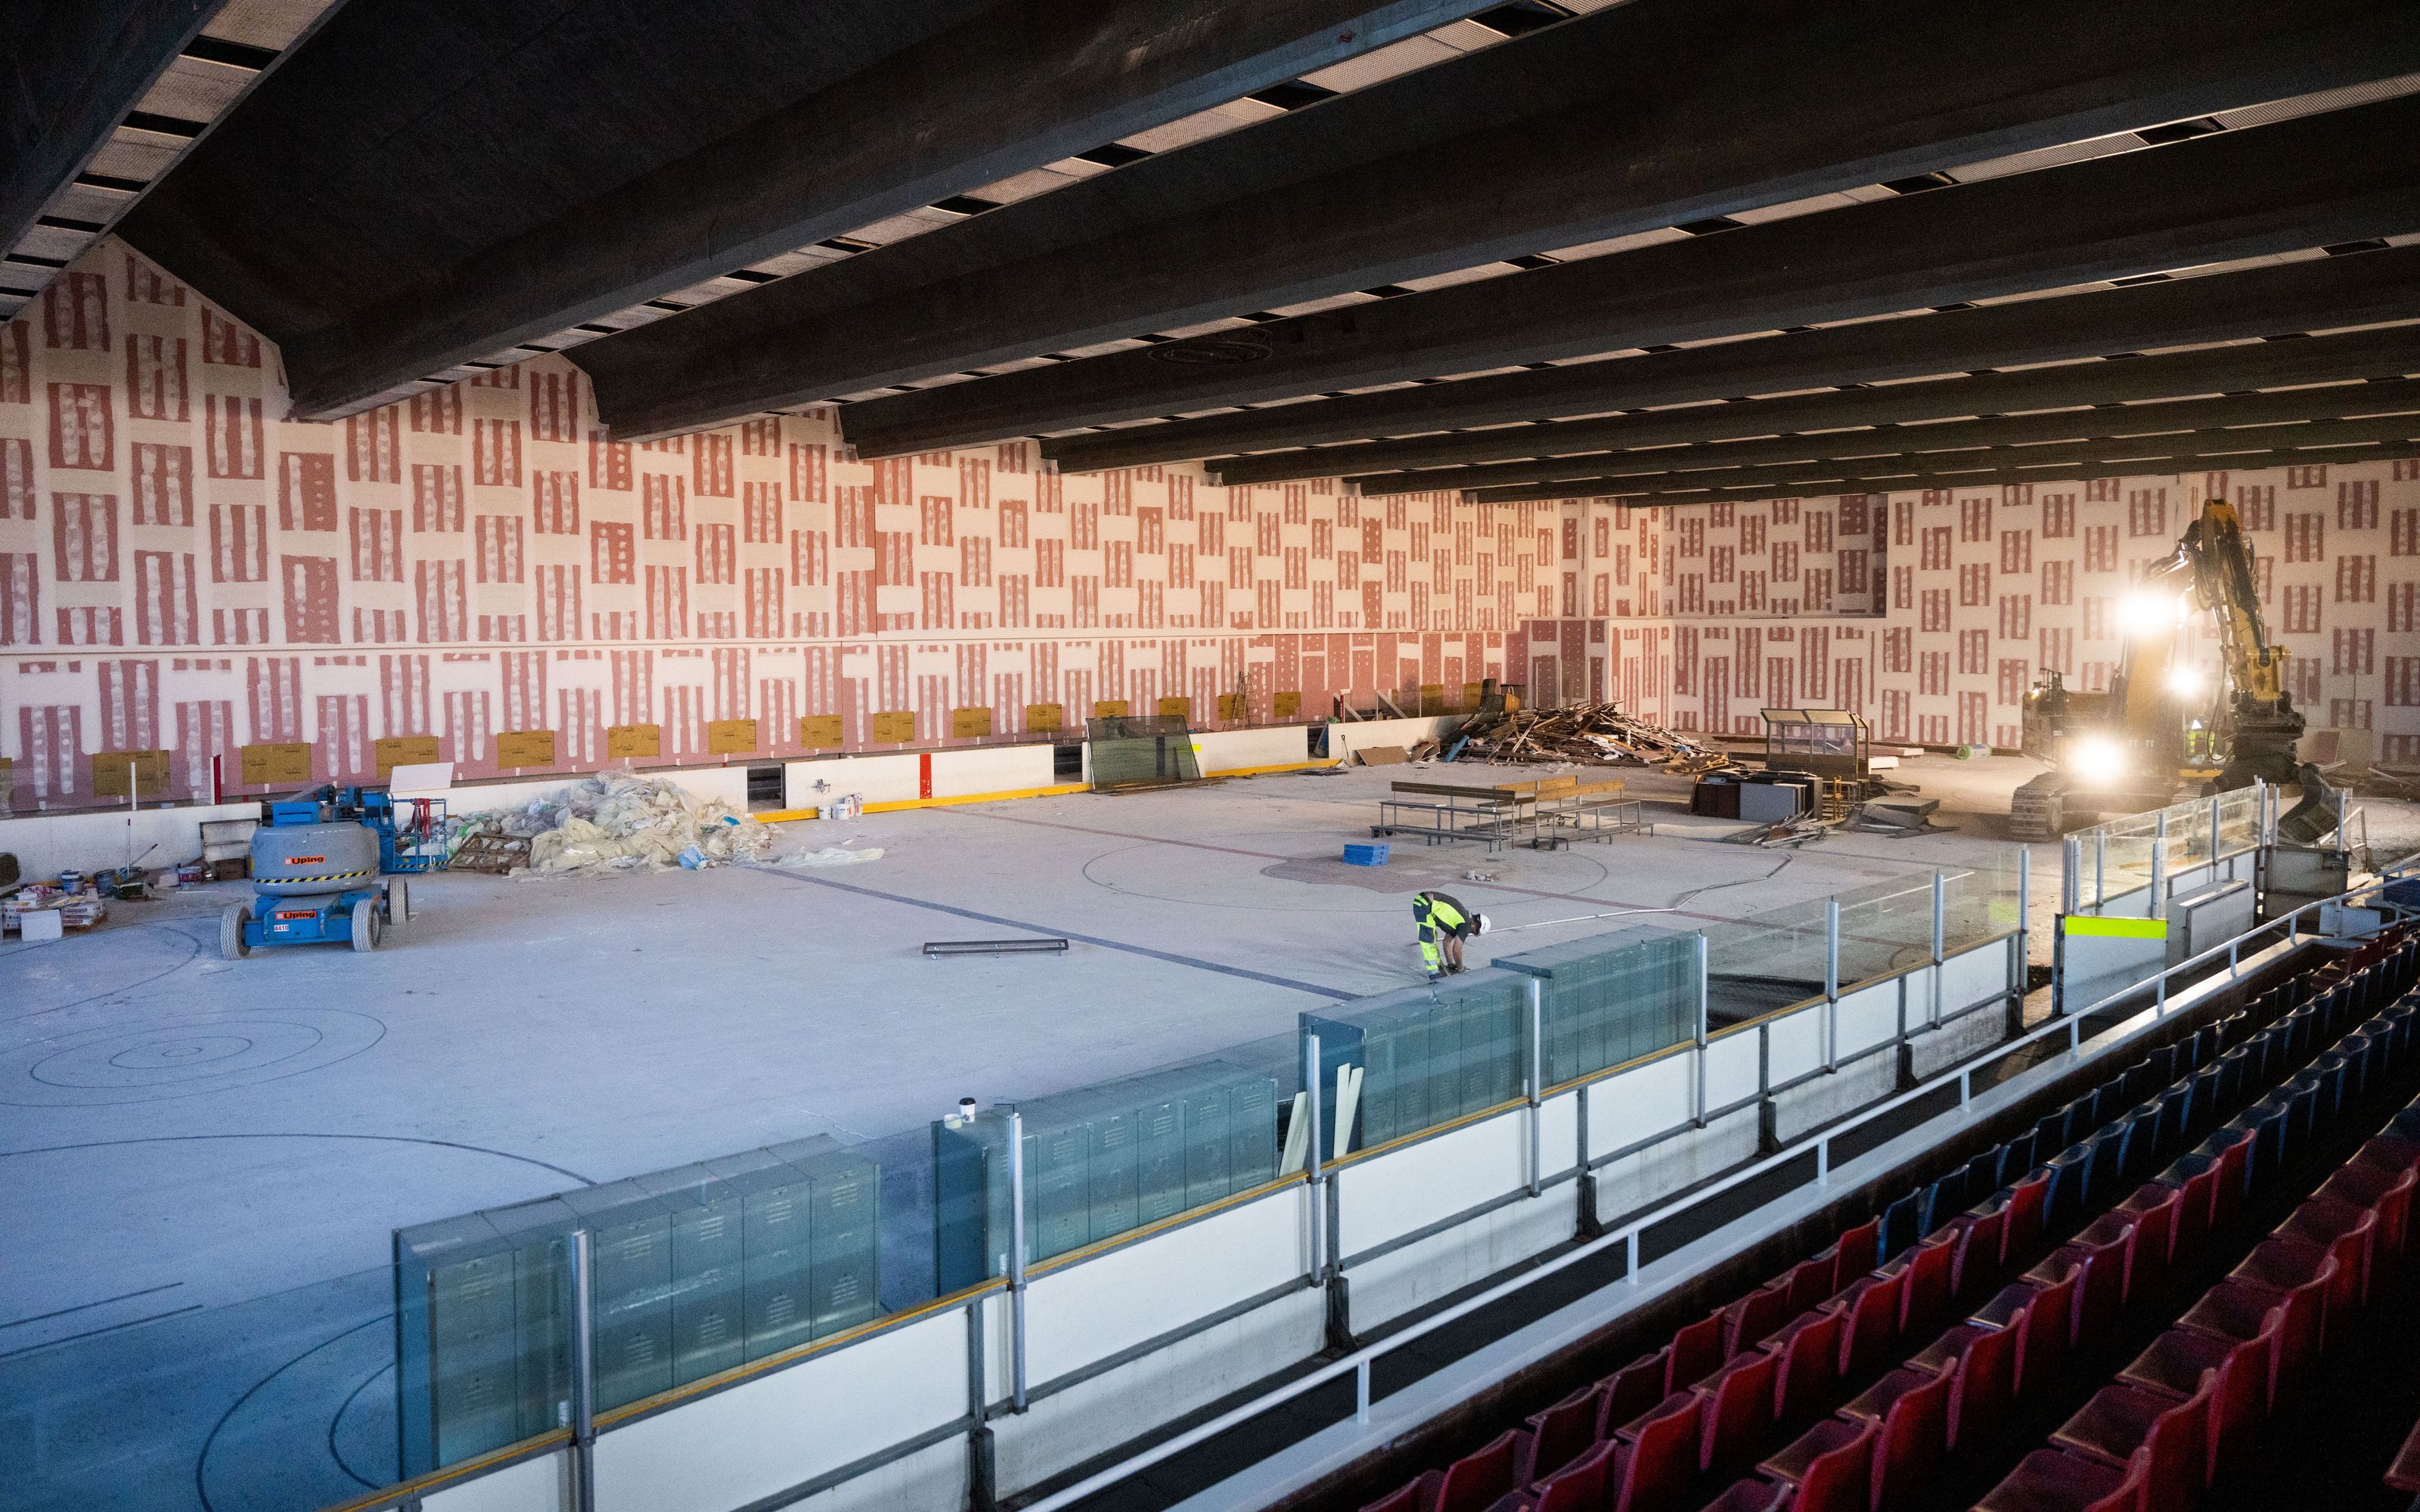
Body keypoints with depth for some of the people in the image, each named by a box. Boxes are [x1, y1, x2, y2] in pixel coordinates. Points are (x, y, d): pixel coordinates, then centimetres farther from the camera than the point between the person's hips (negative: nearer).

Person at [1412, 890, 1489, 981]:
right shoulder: (1466, 925, -3)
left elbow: (1447, 942, 32)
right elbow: (1456, 950, -2)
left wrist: (1451, 965, 32)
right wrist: (1460, 969, 14)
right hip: (1425, 906, -10)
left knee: (1432, 938, 23)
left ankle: (1438, 968, 32)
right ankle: (1435, 976, -4)